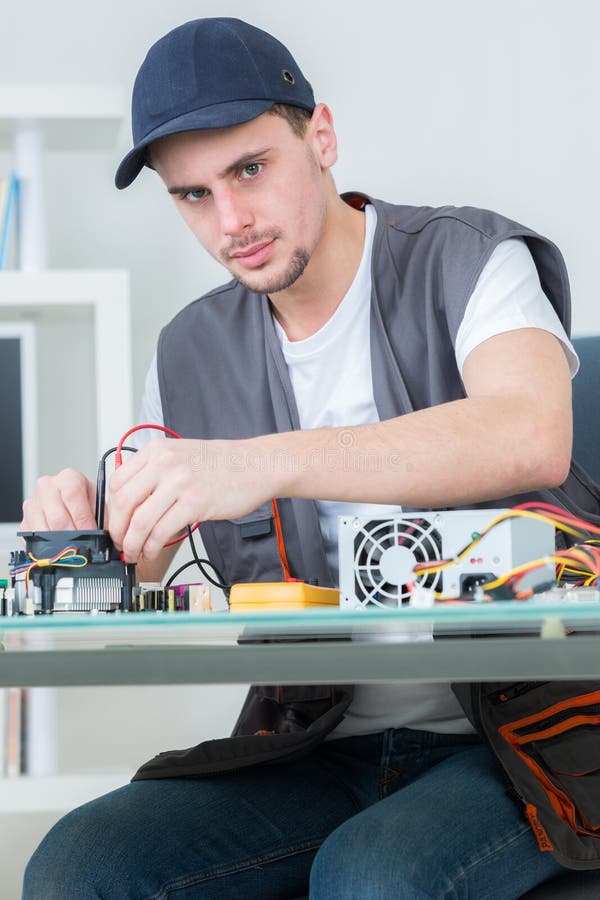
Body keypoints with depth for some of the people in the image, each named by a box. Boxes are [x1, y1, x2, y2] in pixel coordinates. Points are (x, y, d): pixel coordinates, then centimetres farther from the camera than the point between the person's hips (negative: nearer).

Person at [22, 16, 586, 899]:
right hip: (316, 754, 5)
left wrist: (265, 464, -40)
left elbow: (533, 440, -30)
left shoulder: (468, 263, -7)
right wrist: (96, 537, -11)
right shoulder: (192, 355, 9)